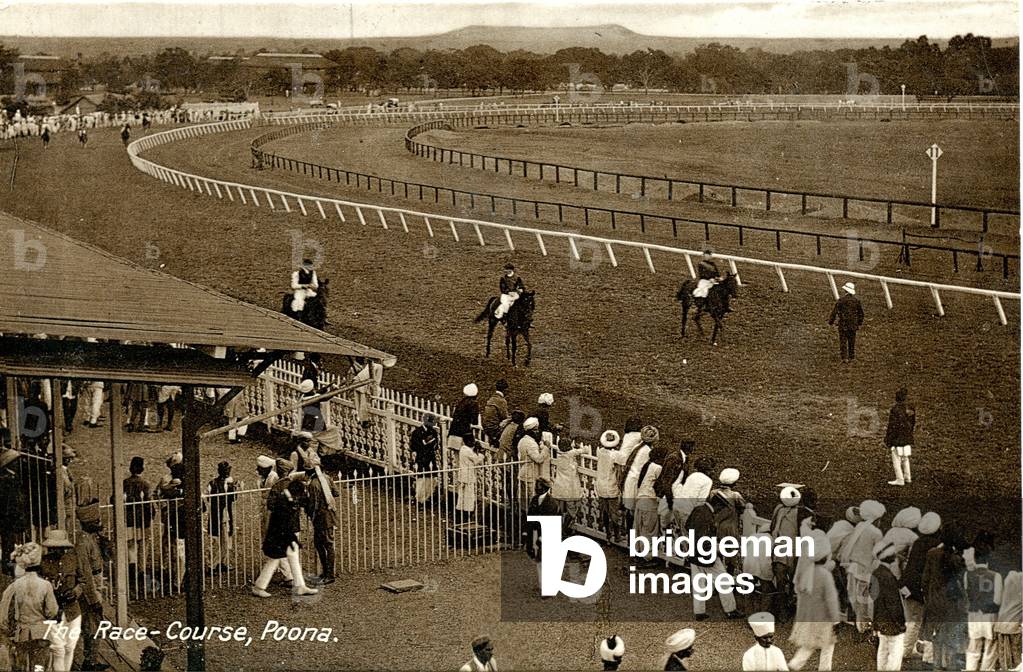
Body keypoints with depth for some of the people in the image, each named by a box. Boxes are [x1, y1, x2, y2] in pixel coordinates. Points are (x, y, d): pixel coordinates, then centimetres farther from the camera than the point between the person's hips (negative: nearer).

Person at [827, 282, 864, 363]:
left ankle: (845, 358, -2)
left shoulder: (840, 301, -14)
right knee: (852, 342, 16)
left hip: (843, 325, -4)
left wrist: (831, 322, 5)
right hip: (853, 325, 4)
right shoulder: (857, 301, -2)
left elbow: (834, 312, -9)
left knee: (843, 342, 3)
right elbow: (861, 313, 8)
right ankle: (851, 357, 24)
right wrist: (860, 323, 23)